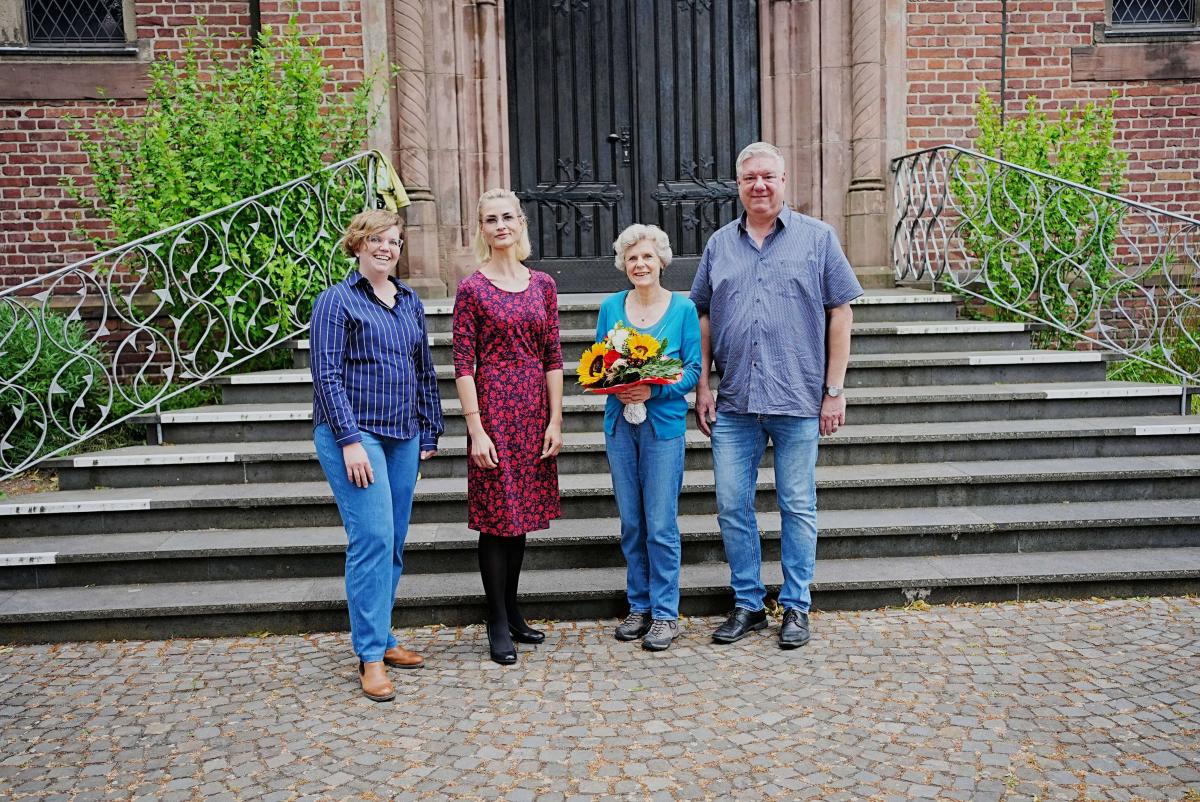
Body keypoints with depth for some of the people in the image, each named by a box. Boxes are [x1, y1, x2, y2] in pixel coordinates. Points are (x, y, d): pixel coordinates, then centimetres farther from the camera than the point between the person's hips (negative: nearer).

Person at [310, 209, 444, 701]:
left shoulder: (410, 302, 15)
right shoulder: (337, 301, -3)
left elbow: (425, 372, 18)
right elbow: (327, 375, -10)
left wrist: (429, 432, 14)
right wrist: (350, 440, -17)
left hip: (403, 437, 6)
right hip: (355, 434, -6)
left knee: (394, 542, 10)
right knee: (373, 539, -11)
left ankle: (380, 638, 24)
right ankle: (371, 654, -1)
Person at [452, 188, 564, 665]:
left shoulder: (543, 285, 8)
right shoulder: (471, 289, -3)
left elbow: (553, 356, 7)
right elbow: (463, 364, -7)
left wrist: (555, 419, 1)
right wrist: (475, 429, -13)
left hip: (535, 411, 4)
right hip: (493, 409, -4)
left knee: (522, 514, 12)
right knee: (496, 517, 1)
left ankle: (512, 613, 26)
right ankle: (498, 626, 13)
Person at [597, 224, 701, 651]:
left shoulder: (683, 308, 0)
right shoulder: (611, 307, 8)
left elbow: (695, 369, -2)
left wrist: (655, 390, -17)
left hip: (664, 423, -3)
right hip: (619, 421, 3)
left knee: (661, 523, -3)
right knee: (631, 522, 10)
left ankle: (666, 613, 10)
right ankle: (639, 605, 23)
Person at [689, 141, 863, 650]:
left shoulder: (817, 238, 3)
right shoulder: (719, 244, 11)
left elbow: (840, 314, 1)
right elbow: (703, 318, 13)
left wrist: (834, 390, -4)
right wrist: (702, 388, 5)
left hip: (798, 400, -3)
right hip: (733, 403, 3)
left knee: (798, 508, 6)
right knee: (732, 507, 6)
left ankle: (796, 606, 21)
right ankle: (747, 604, 22)